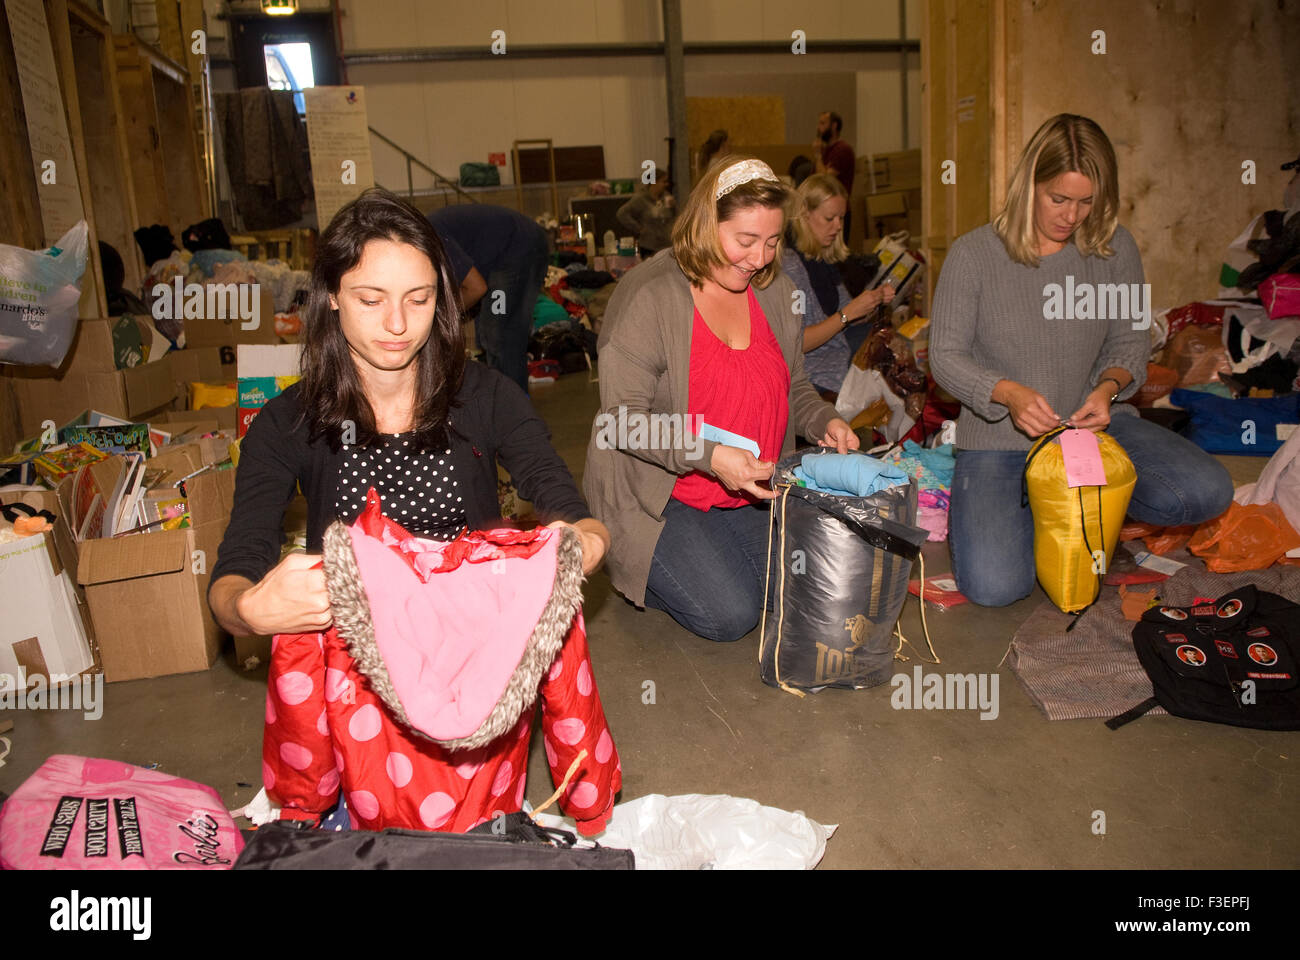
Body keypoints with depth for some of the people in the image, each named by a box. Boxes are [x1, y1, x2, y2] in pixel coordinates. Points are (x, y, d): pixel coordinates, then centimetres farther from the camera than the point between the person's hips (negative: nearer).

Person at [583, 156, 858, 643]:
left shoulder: (777, 292, 6)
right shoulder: (647, 294, -16)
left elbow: (793, 387, 18)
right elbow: (623, 419, -19)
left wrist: (824, 421, -4)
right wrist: (710, 456, -30)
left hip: (751, 493, 7)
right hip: (656, 494, -7)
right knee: (729, 614, -18)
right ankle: (644, 567, 12)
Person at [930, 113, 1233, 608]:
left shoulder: (1115, 249, -1)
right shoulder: (973, 255, -11)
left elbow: (1130, 340, 7)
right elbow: (946, 356, -7)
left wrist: (1108, 386, -16)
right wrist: (1009, 393, -25)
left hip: (1094, 420, 4)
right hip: (999, 437, -3)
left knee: (1206, 492, -20)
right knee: (993, 586, -22)